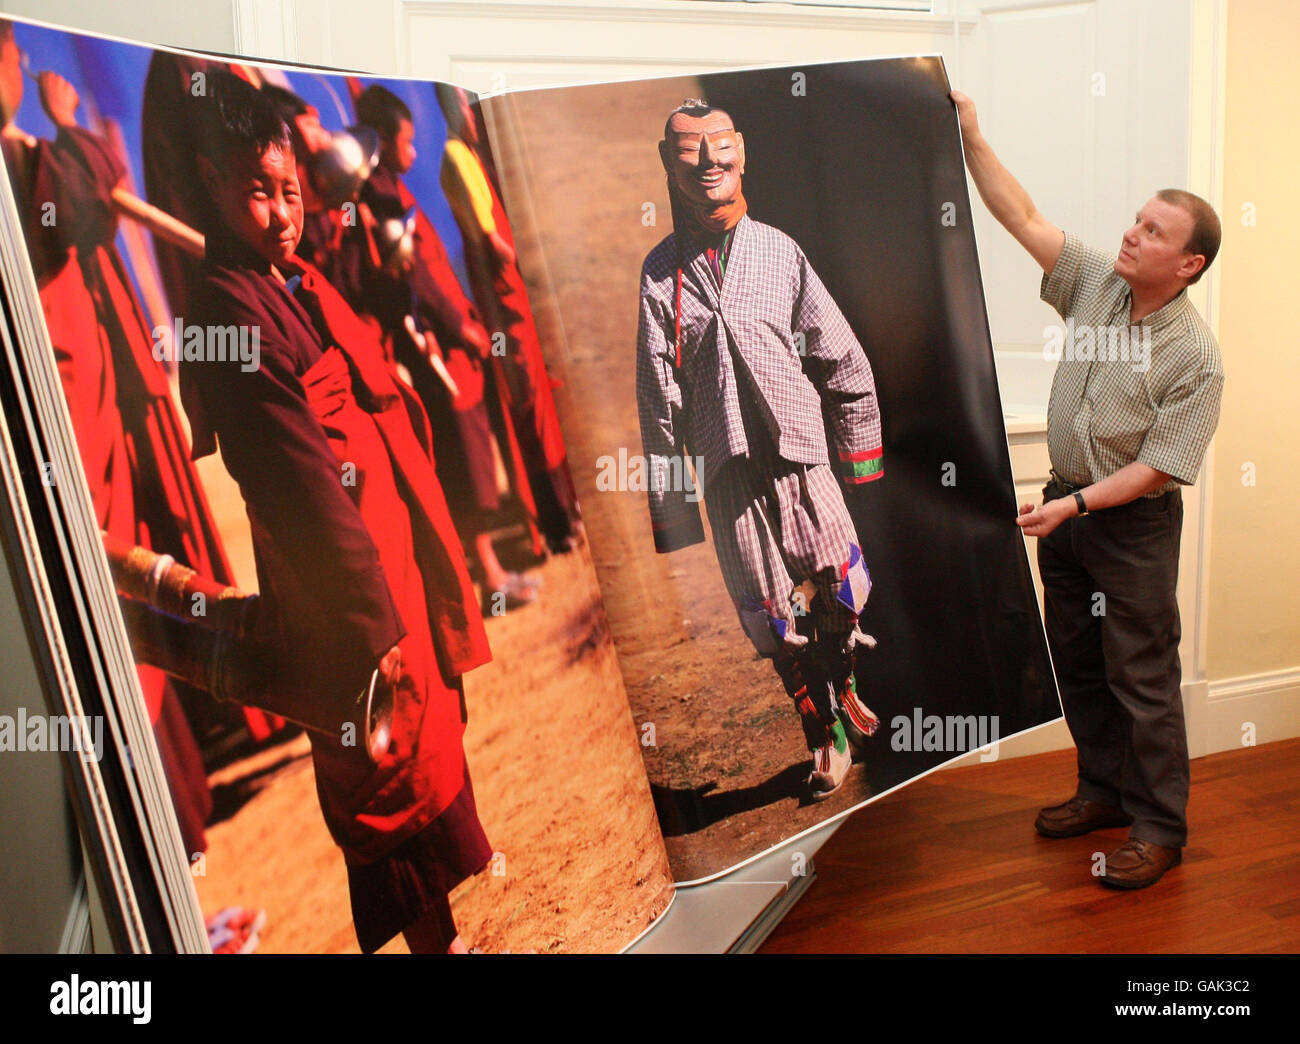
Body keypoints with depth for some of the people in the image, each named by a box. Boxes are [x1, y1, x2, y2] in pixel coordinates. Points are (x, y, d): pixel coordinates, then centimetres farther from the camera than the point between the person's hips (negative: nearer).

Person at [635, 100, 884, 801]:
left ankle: (840, 684, 33)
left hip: (801, 454, 1)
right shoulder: (662, 270, 1)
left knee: (840, 590, 1)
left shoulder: (778, 251, 5)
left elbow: (842, 357, 10)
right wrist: (669, 503, -1)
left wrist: (860, 448, 11)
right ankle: (826, 733, 27)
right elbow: (657, 392, 0)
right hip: (726, 471, 0)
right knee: (771, 615, 7)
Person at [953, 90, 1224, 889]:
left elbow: (1156, 466, -17)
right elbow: (1023, 217, -3)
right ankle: (1105, 791, 32)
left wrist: (1075, 505, -24)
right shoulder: (1096, 282, -1)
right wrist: (972, 138, -9)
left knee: (1142, 675, 1)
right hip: (1066, 503, 6)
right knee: (1077, 663, 15)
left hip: (1135, 523, -6)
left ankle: (1159, 829, 15)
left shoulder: (1195, 356, -17)